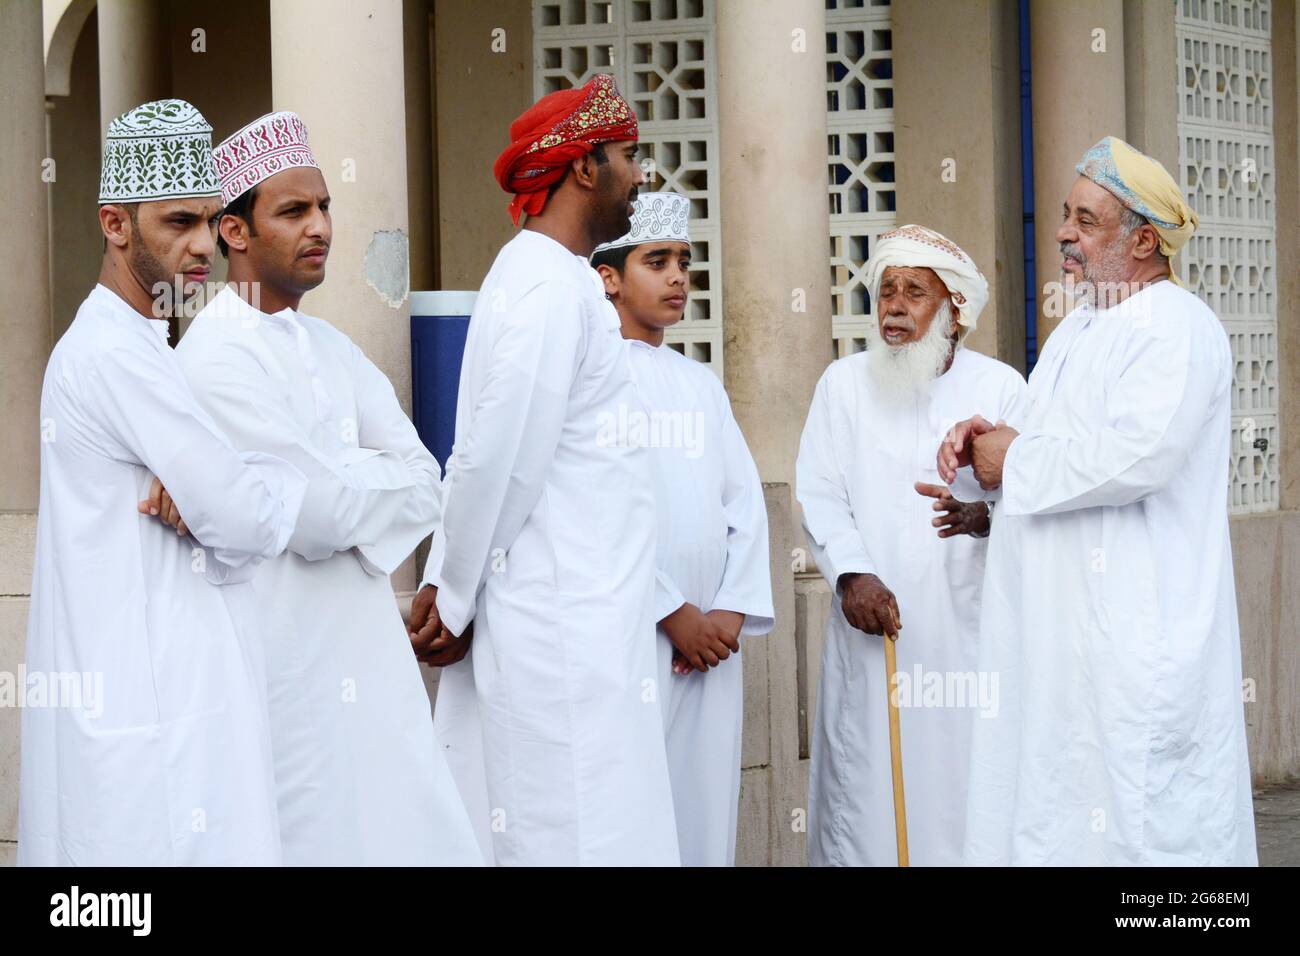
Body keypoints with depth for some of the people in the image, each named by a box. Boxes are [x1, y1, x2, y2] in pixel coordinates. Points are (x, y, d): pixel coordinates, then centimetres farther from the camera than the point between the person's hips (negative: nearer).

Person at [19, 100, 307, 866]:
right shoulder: (118, 354, -14)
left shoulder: (118, 344, 17)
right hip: (148, 713, -10)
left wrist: (199, 503, -8)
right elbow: (247, 522, -17)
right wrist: (286, 482, 4)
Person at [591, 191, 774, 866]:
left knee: (706, 808, 5)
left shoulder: (702, 384, 19)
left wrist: (733, 612, -3)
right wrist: (673, 613, -12)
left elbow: (745, 502, 12)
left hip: (711, 641, 6)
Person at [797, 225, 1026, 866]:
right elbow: (819, 493, 1)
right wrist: (852, 573, -16)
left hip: (968, 627, -1)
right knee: (866, 786, -2)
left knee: (966, 786, -3)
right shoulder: (843, 383, 8)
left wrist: (987, 514, -26)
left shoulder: (999, 387, 5)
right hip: (871, 621, 1)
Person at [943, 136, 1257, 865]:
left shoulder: (1178, 329, -12)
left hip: (1138, 632, -10)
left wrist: (1015, 459, -13)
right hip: (1060, 629, 10)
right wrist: (989, 439, 4)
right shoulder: (1081, 330, 19)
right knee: (1058, 815, 10)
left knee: (1138, 818, -8)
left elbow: (1137, 455, -26)